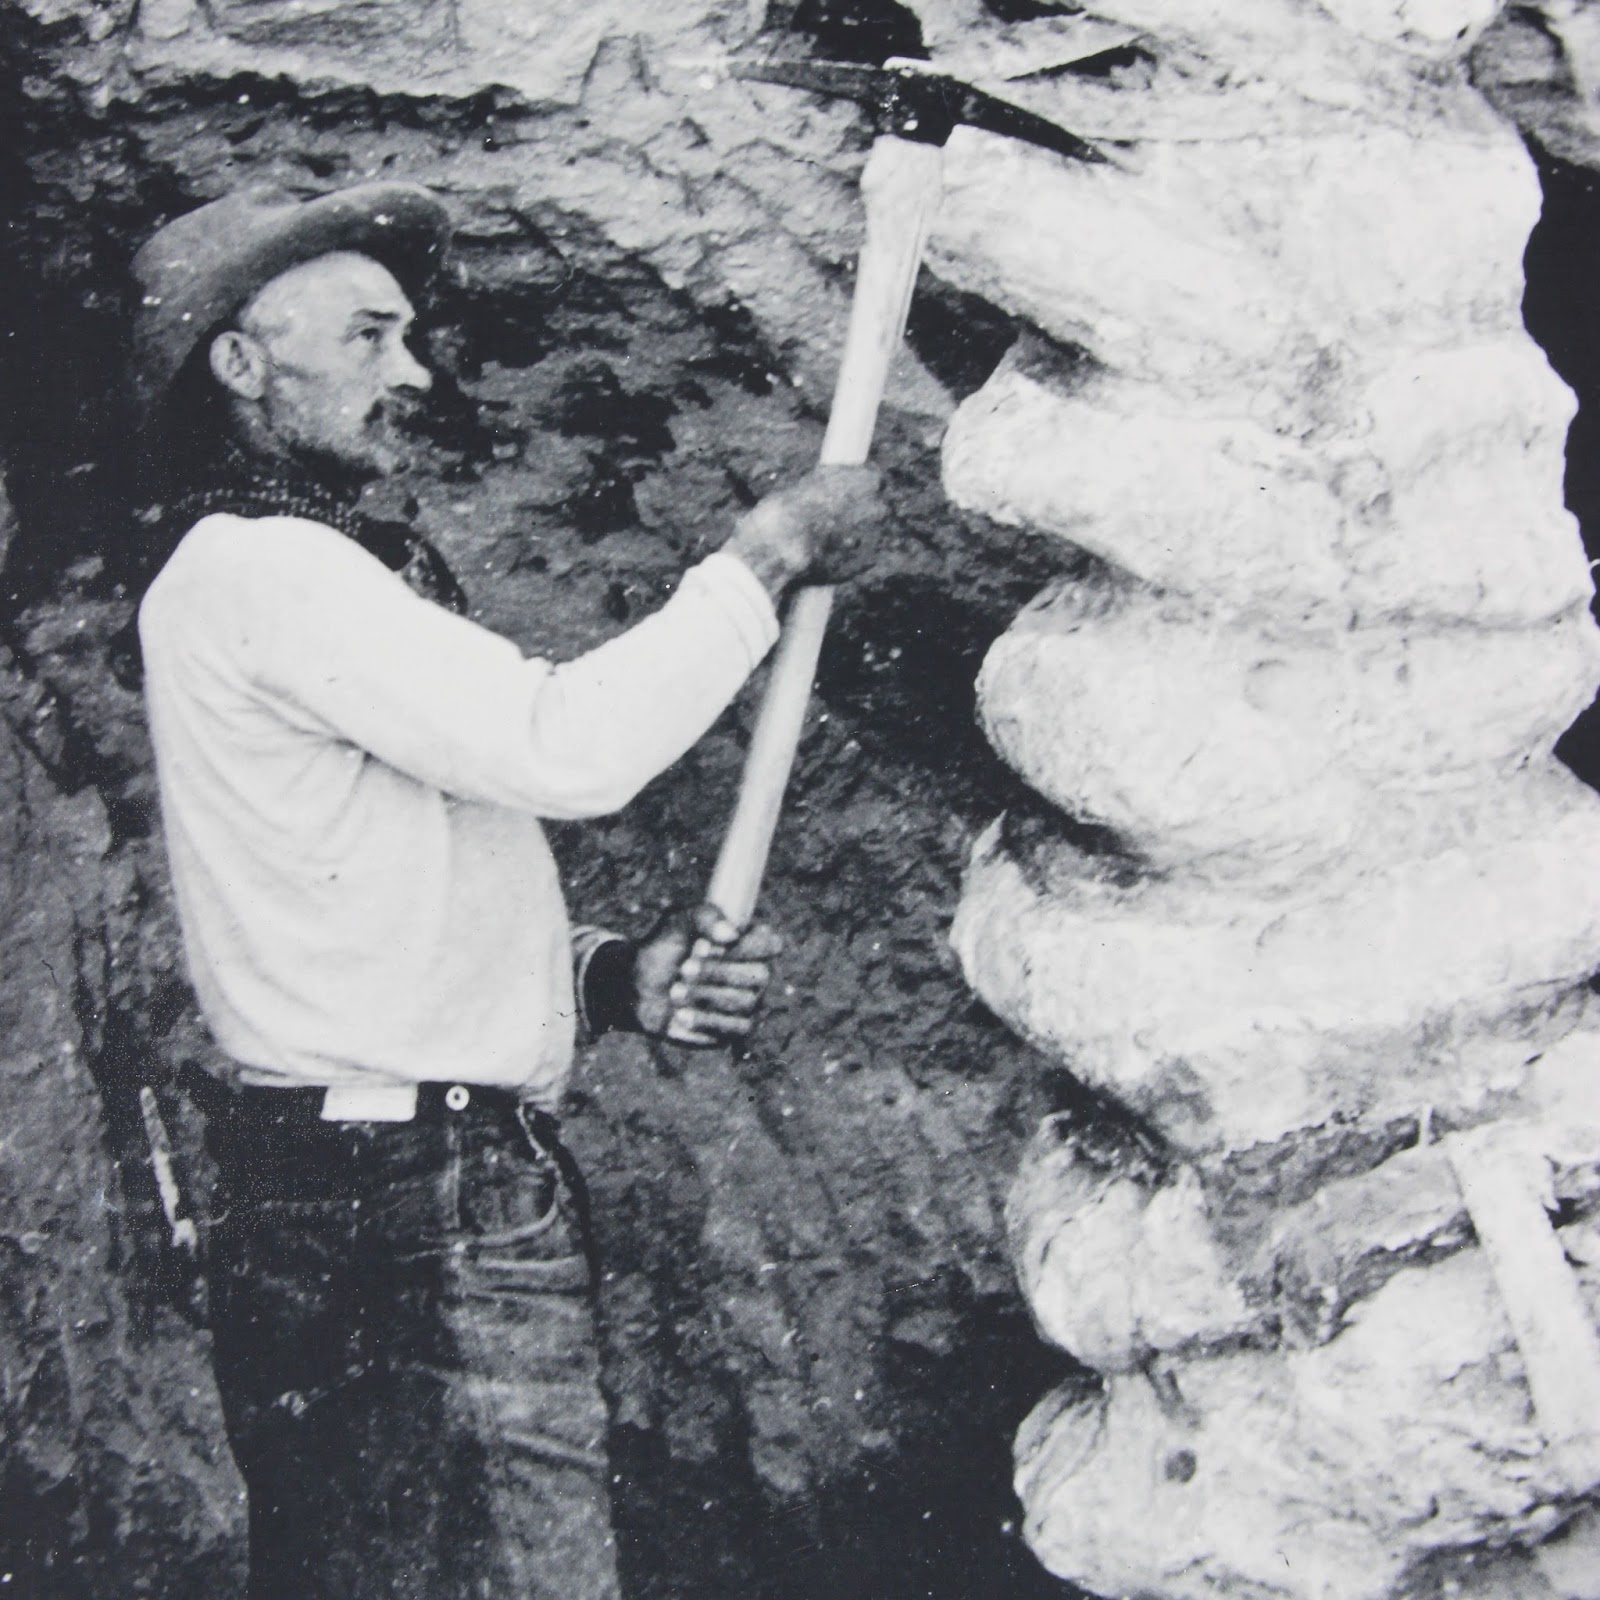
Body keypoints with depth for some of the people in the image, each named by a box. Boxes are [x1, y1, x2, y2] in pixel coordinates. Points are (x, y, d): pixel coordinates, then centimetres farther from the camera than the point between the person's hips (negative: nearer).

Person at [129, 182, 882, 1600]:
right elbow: (566, 745, -20)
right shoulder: (254, 568, -11)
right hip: (398, 1211, -10)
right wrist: (767, 554, -8)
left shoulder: (314, 577, 22)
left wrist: (619, 978, 7)